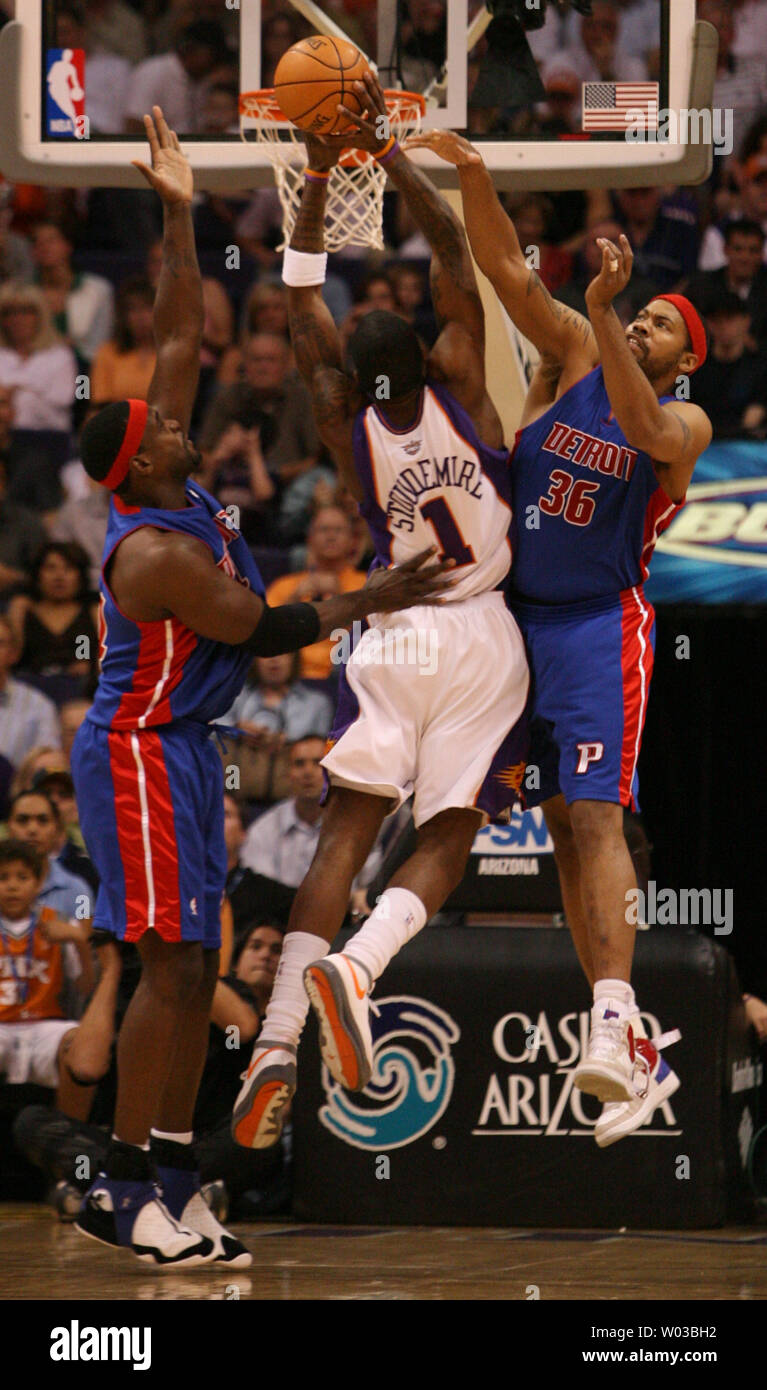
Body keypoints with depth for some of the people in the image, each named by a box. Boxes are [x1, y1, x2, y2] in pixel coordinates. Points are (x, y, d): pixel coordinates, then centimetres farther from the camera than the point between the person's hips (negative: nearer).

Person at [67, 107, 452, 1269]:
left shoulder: (176, 492, 3)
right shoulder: (157, 553, -22)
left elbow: (180, 335, 7)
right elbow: (259, 633, -15)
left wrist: (180, 216, 5)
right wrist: (364, 606, -10)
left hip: (180, 752, 10)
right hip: (142, 755, -10)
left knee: (194, 968, 8)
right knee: (172, 966, -10)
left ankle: (168, 1177, 10)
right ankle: (125, 1185, -8)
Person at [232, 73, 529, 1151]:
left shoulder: (349, 429, -3)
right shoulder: (460, 390, -7)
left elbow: (302, 301, 7)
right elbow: (455, 250, -4)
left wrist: (321, 175, 6)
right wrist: (384, 148, -3)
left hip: (394, 637, 1)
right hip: (483, 639, -1)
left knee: (344, 835, -1)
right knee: (446, 839, 0)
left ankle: (278, 1043, -14)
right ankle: (356, 967, -28)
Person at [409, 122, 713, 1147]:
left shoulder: (686, 425, 0)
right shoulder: (572, 354, 9)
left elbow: (642, 428, -24)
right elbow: (506, 269, -3)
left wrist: (605, 312, -33)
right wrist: (473, 179, -20)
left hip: (601, 623, -5)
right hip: (521, 617, 5)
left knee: (593, 814, -19)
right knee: (565, 828, 7)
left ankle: (612, 1029, -31)